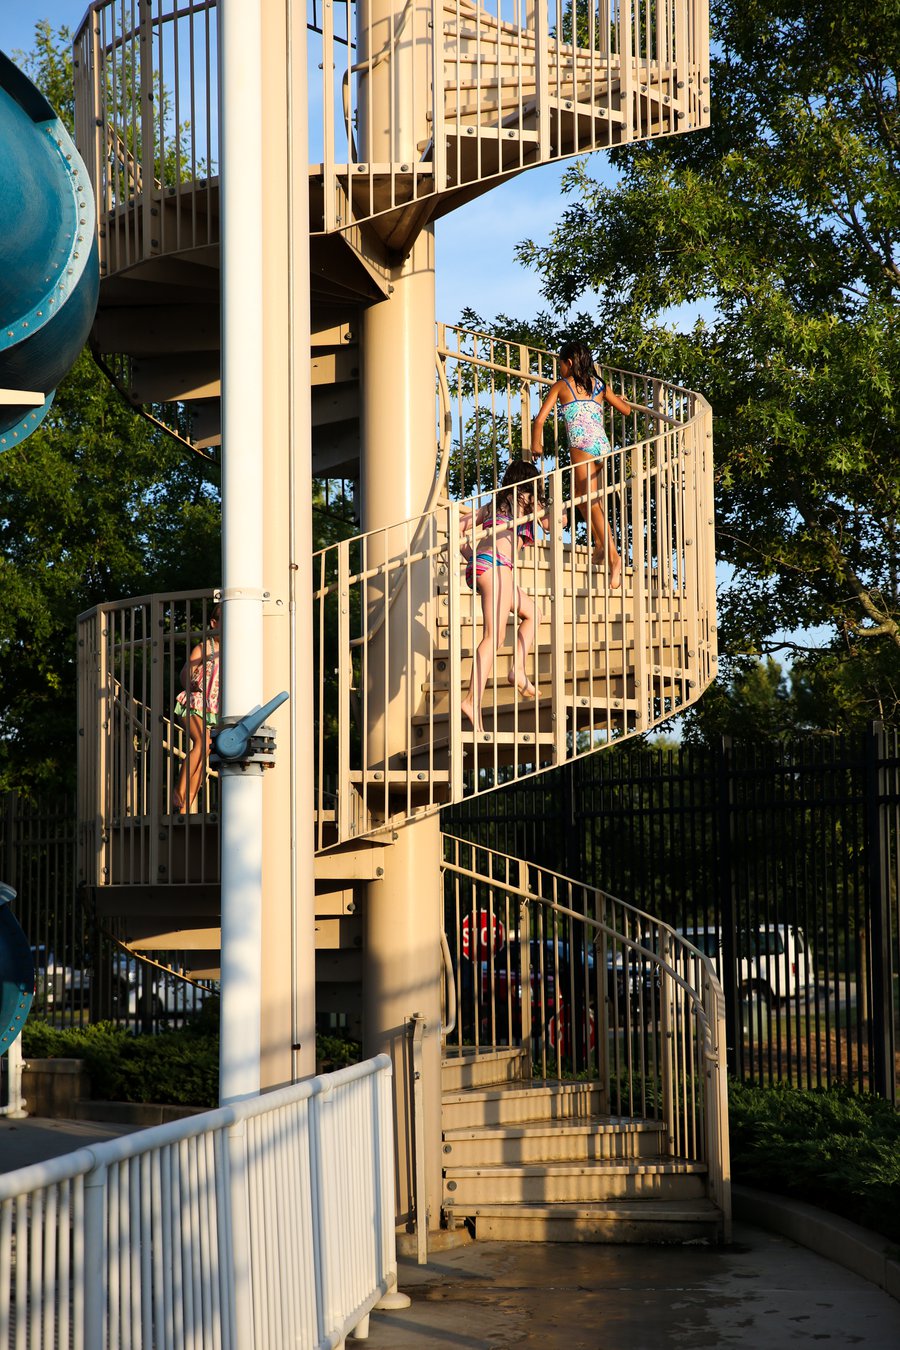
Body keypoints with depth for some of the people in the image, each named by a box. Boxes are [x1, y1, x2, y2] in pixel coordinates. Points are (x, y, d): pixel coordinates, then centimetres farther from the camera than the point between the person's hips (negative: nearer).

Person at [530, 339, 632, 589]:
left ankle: (613, 555, -25)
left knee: (591, 502, -10)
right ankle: (600, 545, 15)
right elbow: (626, 409, 30)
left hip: (581, 444, -6)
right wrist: (619, 398, 53)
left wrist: (536, 446, 18)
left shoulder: (561, 386, 7)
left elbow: (540, 420, 2)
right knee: (581, 496, 21)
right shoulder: (600, 385, 19)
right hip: (602, 444, 6)